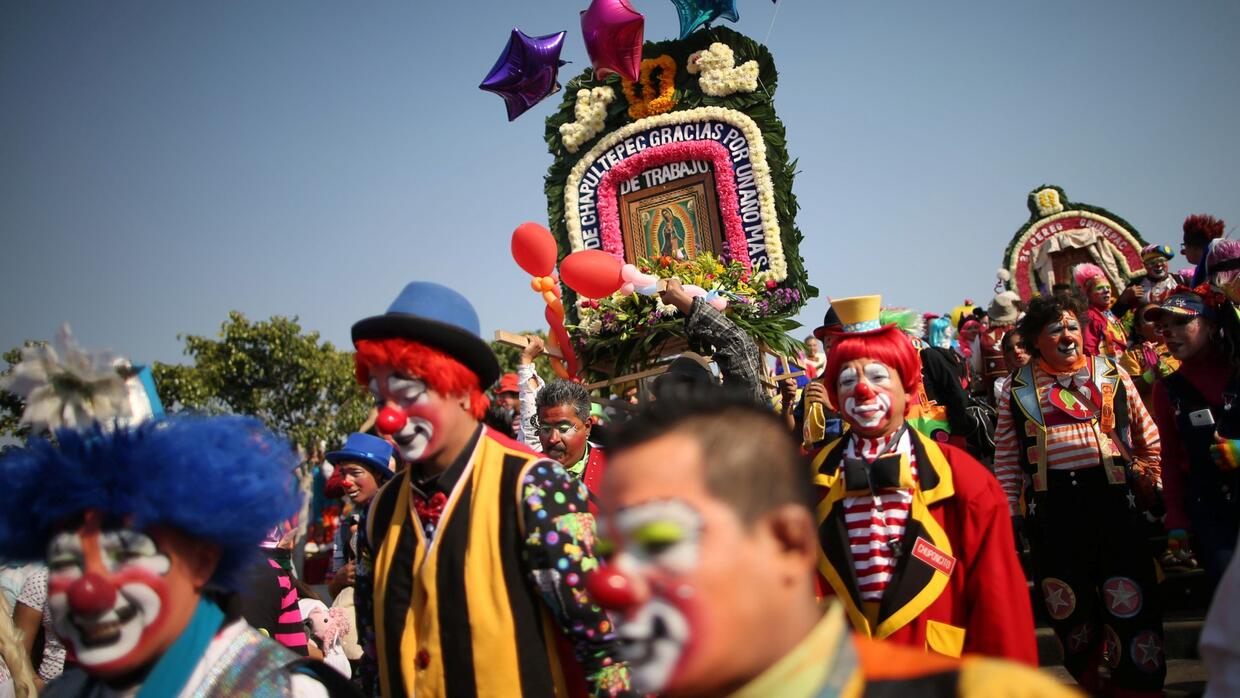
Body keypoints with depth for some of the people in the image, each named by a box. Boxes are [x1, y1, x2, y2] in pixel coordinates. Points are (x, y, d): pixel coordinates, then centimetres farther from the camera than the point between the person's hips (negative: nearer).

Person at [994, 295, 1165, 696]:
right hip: (1052, 504, 1)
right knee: (1067, 600, 9)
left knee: (1129, 597, -1)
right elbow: (1006, 458, 8)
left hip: (1111, 494, 0)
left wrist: (1150, 482, 7)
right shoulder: (1019, 389, 7)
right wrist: (1008, 512, 3)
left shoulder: (1111, 375, 8)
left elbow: (1149, 437, 14)